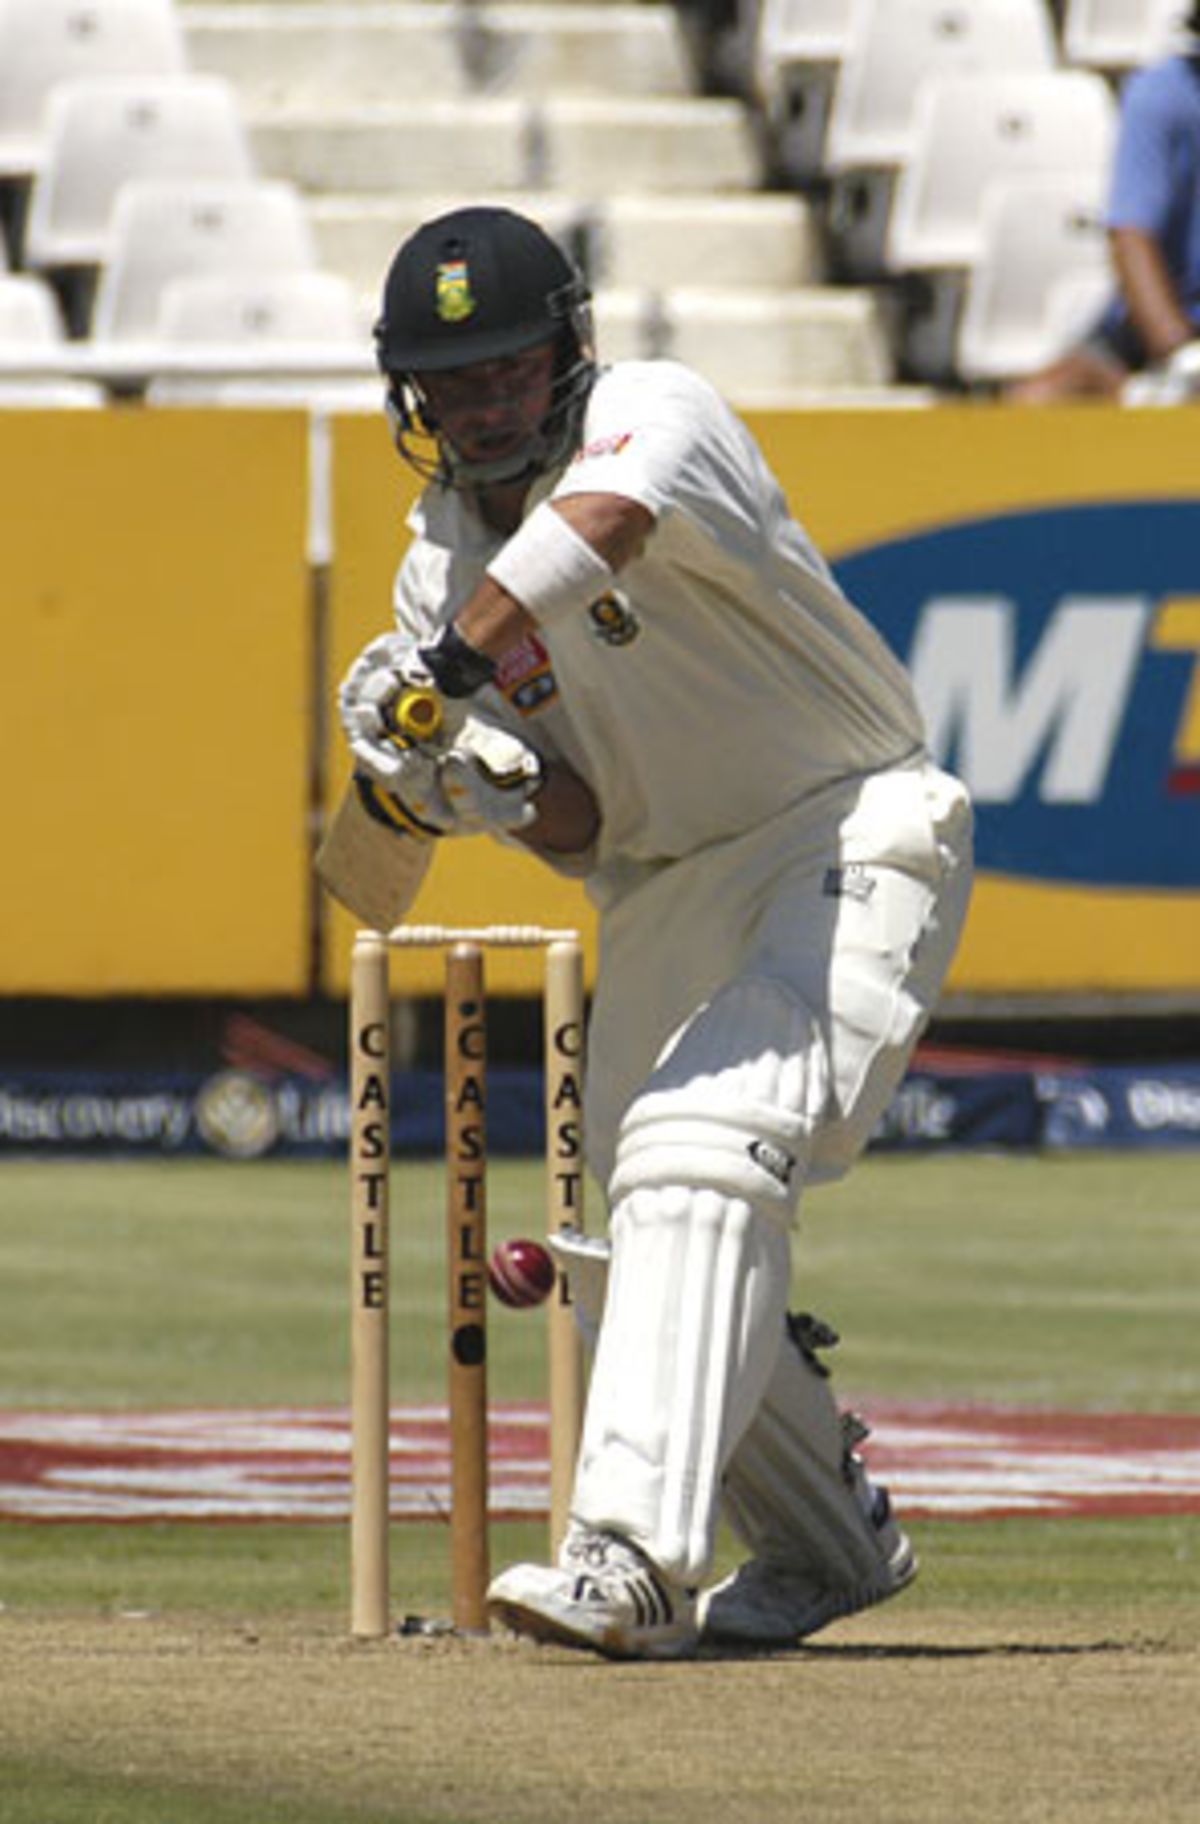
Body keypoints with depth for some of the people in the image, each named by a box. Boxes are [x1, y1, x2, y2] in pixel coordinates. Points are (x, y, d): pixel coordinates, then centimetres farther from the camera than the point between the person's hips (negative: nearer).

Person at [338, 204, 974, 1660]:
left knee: (700, 1147, -26)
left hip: (851, 841, -8)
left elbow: (602, 521, -43)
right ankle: (826, 1548, 34)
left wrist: (445, 665, -49)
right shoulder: (441, 566, 3)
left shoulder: (654, 411, -16)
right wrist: (494, 798, -22)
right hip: (662, 892, 8)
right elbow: (582, 828, 0)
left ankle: (633, 1557, -37)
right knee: (650, 1206, 11)